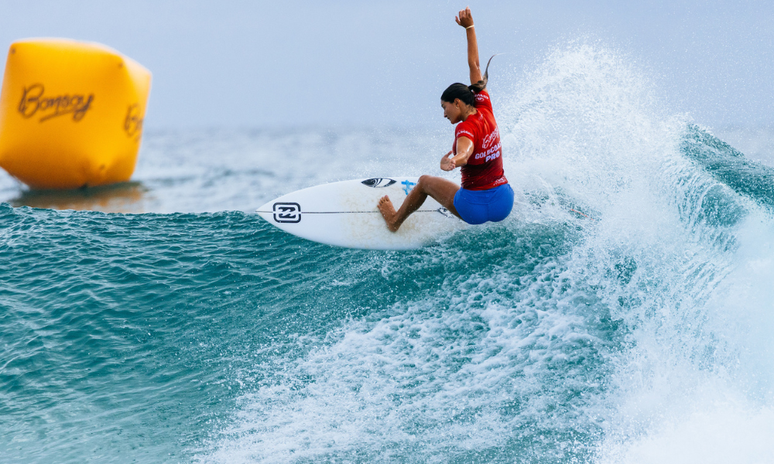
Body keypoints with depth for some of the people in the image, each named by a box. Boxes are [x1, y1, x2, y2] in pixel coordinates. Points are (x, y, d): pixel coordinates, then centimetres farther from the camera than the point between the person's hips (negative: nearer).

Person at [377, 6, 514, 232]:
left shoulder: (465, 128, -17)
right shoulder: (484, 109, 1)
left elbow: (464, 153, -41)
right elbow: (474, 65, 10)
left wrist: (451, 161, -63)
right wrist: (469, 28, 16)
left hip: (475, 208, -6)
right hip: (504, 205, 6)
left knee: (425, 181, 20)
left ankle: (395, 221, 39)